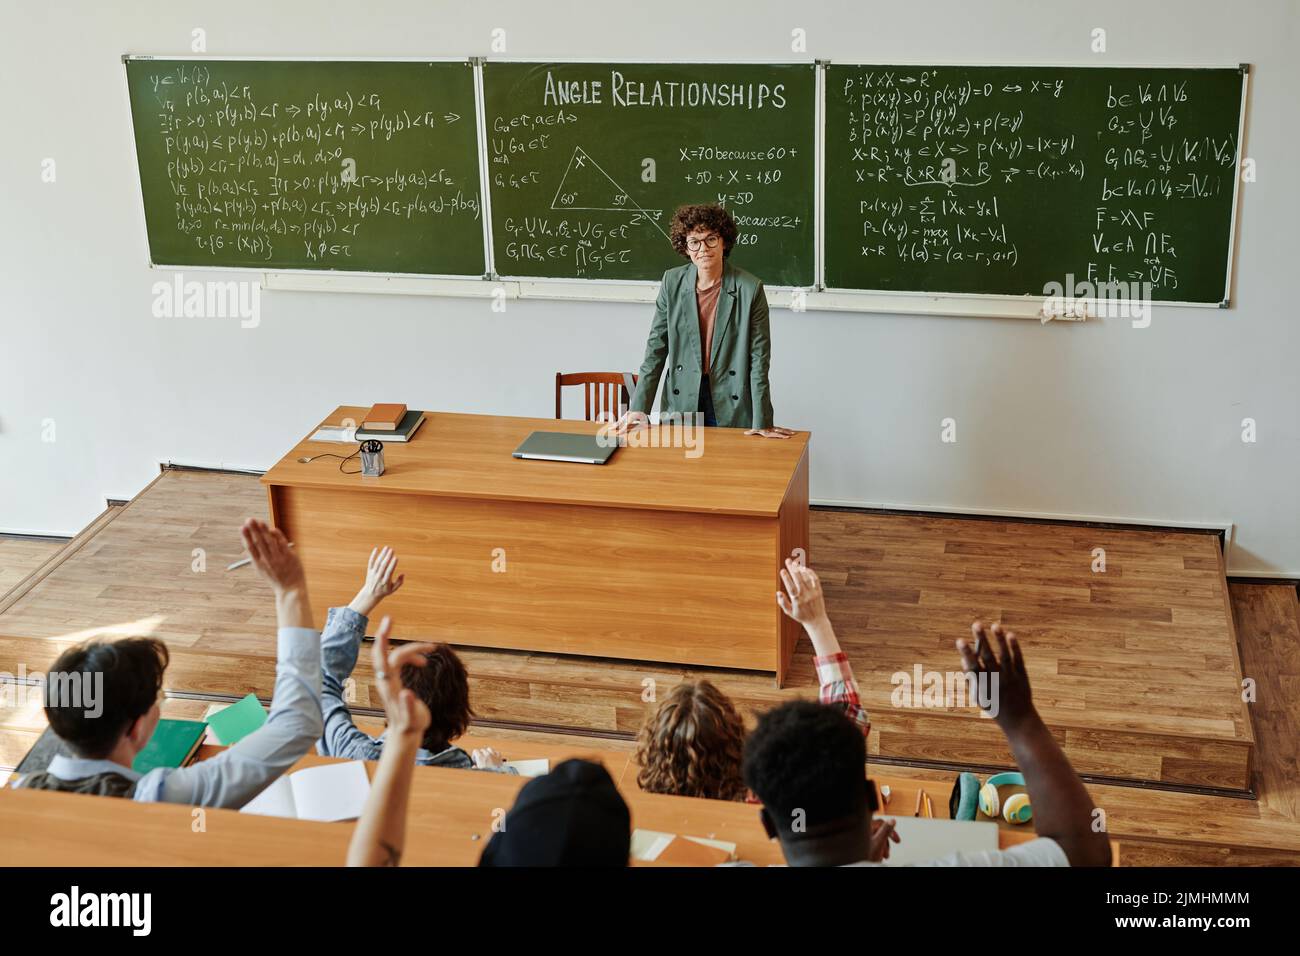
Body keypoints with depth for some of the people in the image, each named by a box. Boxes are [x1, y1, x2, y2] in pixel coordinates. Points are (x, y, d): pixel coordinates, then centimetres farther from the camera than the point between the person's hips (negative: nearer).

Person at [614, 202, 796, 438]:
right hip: (681, 401, 2)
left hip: (731, 404, -2)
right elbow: (656, 348, 0)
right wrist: (639, 409, -6)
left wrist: (762, 421, -12)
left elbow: (759, 358, -9)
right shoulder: (672, 282, -2)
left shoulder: (750, 289, -10)